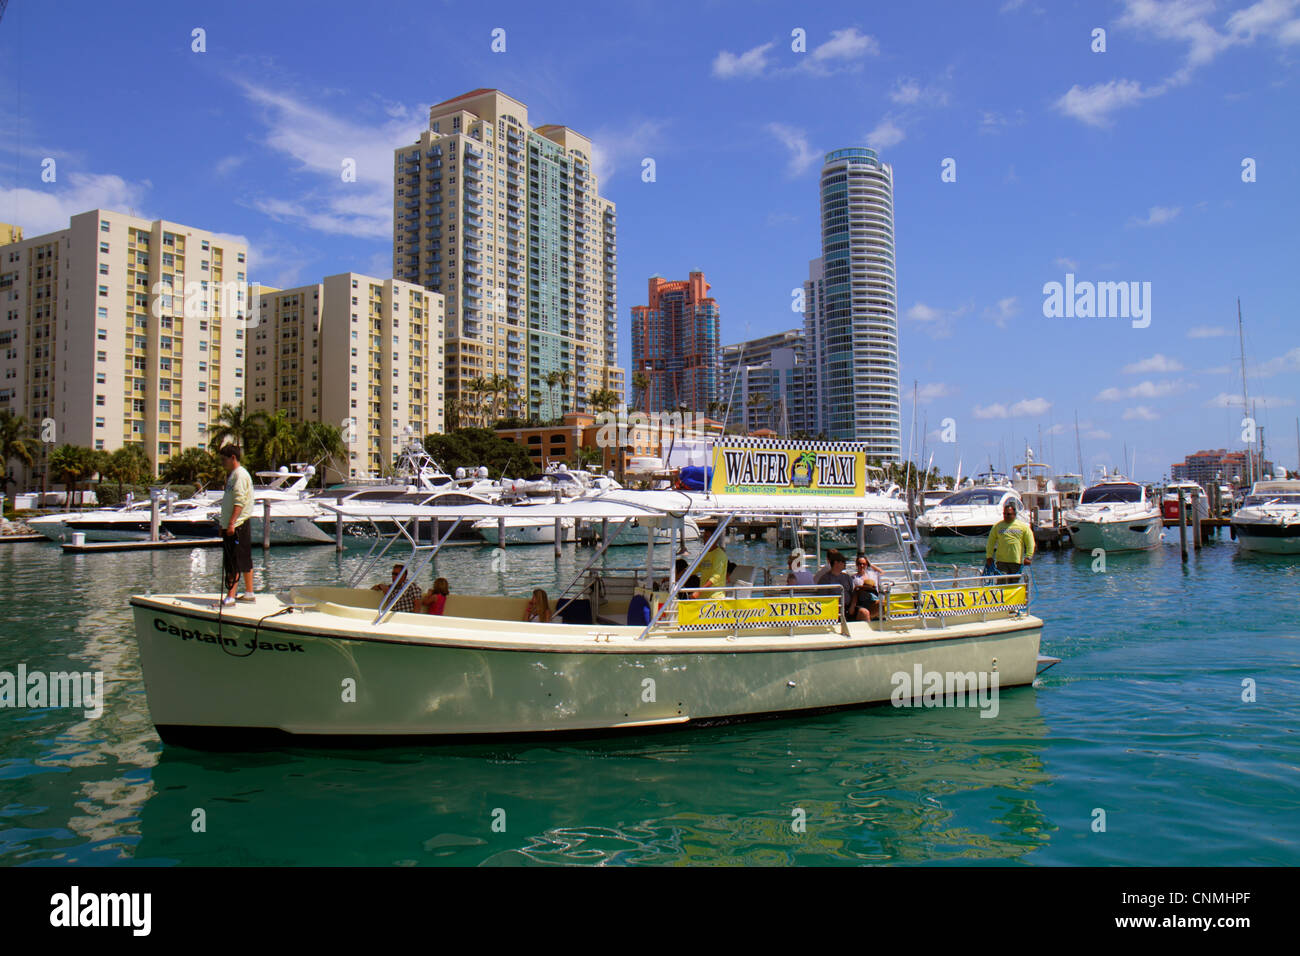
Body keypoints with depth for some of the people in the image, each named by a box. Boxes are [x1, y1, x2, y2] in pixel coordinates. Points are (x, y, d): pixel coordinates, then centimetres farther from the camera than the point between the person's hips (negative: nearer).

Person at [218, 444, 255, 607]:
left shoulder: (240, 474, -13)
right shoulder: (232, 475, 19)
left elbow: (239, 502, -22)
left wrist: (231, 523, -28)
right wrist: (224, 524, 22)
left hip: (237, 526, -10)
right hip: (230, 525, 10)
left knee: (233, 563, -9)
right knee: (245, 562, 13)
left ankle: (230, 598, -9)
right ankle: (249, 593, 19)